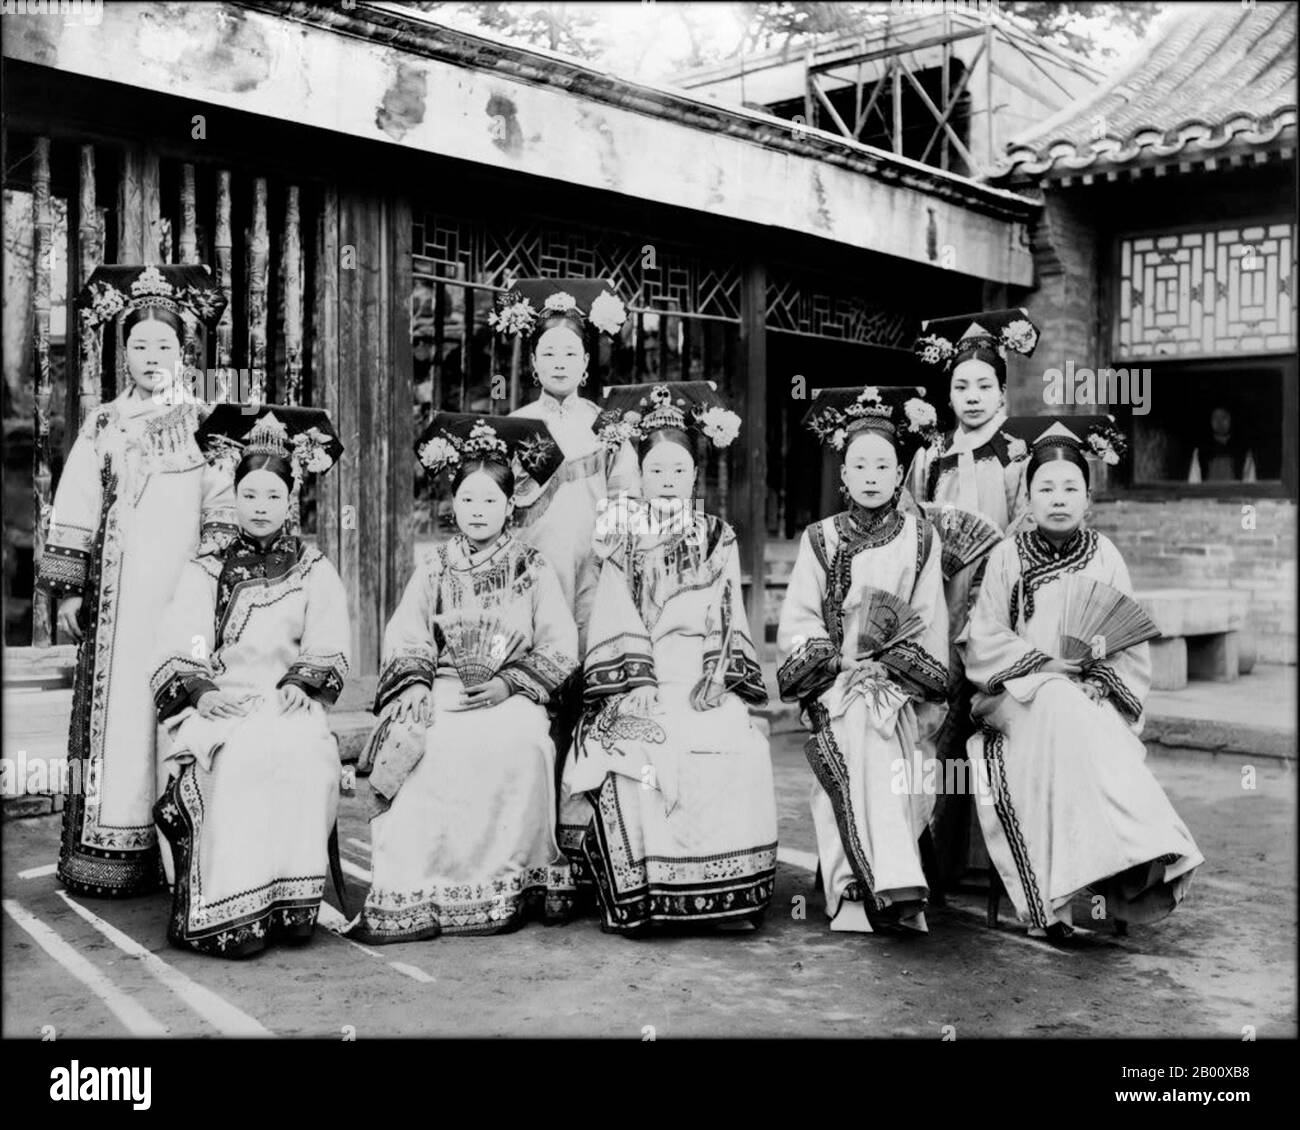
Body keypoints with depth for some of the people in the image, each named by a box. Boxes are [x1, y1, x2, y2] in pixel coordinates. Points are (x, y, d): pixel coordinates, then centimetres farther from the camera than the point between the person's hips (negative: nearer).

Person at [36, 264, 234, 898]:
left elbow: (222, 511, 4)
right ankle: (108, 857, 2)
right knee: (114, 709, -2)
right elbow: (74, 516, 8)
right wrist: (68, 592, 2)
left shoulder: (203, 424, 9)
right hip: (117, 593, 1)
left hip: (183, 589, 0)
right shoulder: (102, 427, 11)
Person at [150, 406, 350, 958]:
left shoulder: (315, 571, 14)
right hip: (217, 705, 0)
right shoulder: (204, 572, 15)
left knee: (300, 750, -33)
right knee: (241, 756, -33)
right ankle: (228, 913, -29)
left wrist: (299, 685, -13)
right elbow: (176, 656, 5)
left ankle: (288, 904, -26)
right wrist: (203, 691, -14)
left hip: (288, 704, 0)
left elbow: (329, 653, 6)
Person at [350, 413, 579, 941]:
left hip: (512, 699, -2)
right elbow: (404, 637, 7)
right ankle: (408, 896, -26)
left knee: (513, 745, -34)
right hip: (442, 694, 2)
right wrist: (415, 684, -12)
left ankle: (503, 886, -22)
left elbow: (560, 646, 2)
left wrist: (508, 683, -10)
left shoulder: (532, 568, 10)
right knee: (427, 752, -29)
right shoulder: (434, 569, 16)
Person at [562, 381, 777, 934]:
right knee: (635, 753, -30)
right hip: (642, 685, -1)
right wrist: (641, 682, -11)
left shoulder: (719, 539, 18)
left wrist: (719, 676, -5)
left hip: (706, 684, 2)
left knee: (740, 749, -26)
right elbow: (616, 615, 2)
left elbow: (731, 619, 12)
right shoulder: (622, 536, 12)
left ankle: (729, 898, -13)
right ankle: (632, 898, -17)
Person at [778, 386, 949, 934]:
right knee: (860, 729, -26)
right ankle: (895, 888, -25)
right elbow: (795, 624, 5)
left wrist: (903, 664, -8)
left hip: (901, 681, 1)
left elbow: (931, 622, 7)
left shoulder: (921, 538, 11)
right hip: (835, 679, -1)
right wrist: (837, 663, -9)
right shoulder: (820, 539, 9)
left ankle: (853, 889, -13)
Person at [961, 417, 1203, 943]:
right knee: (1061, 711, -33)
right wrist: (1043, 664, -14)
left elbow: (1129, 645, 5)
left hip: (1092, 698, 2)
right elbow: (984, 641, -3)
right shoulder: (1007, 557, 4)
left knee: (1085, 730, -31)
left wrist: (1099, 683, -13)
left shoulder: (1103, 555, 7)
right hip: (1020, 695, -1)